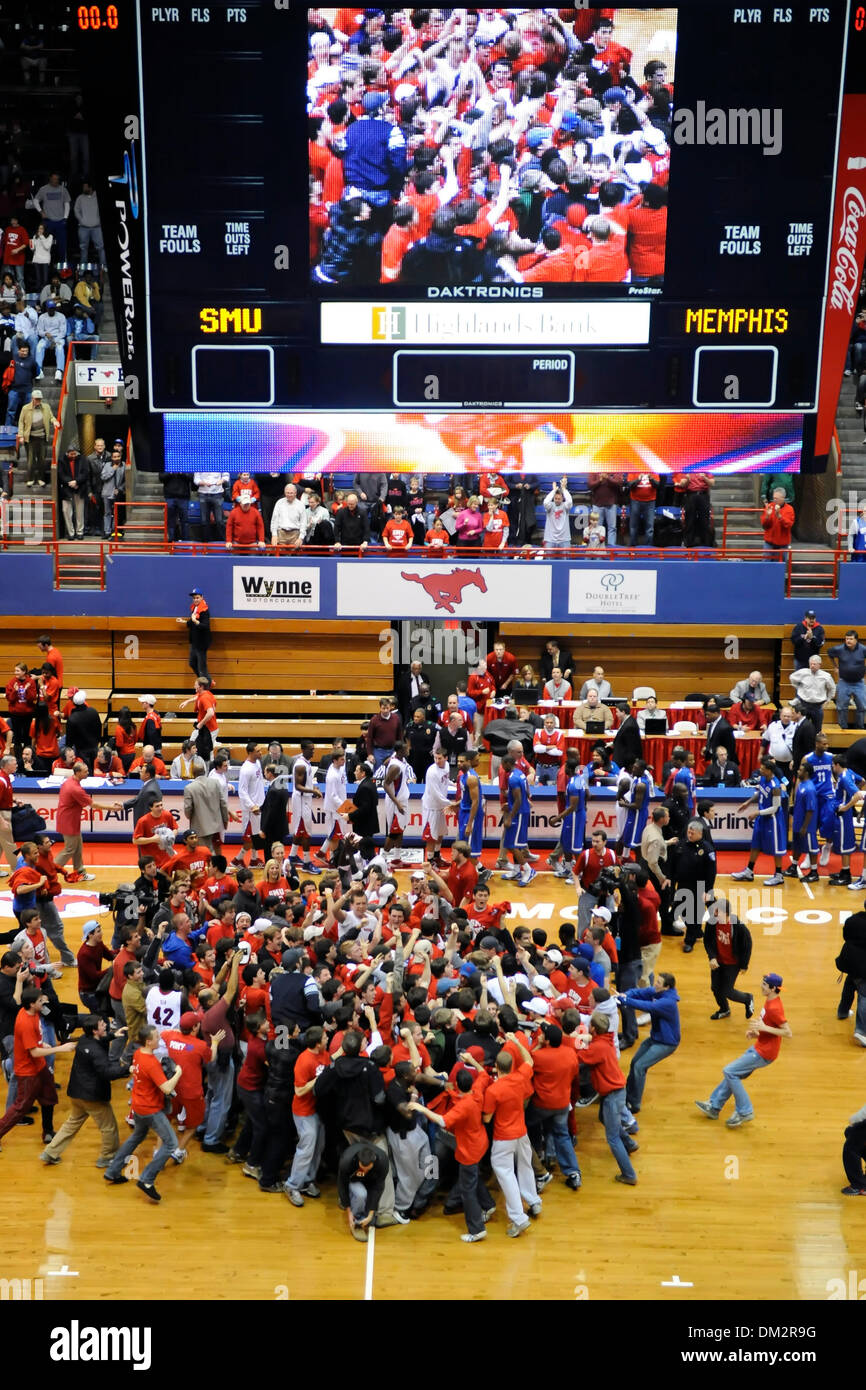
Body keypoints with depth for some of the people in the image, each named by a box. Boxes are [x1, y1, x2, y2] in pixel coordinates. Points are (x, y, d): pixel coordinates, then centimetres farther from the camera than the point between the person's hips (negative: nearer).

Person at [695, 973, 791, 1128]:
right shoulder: (769, 1001, 6)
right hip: (759, 1047, 10)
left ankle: (744, 1112, -1)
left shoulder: (774, 1008, -24)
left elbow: (789, 1033, -27)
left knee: (729, 1072, -9)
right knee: (732, 1075, 16)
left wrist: (764, 1028, -27)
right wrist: (757, 1033, 5)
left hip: (764, 1053, -10)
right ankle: (714, 1107, 28)